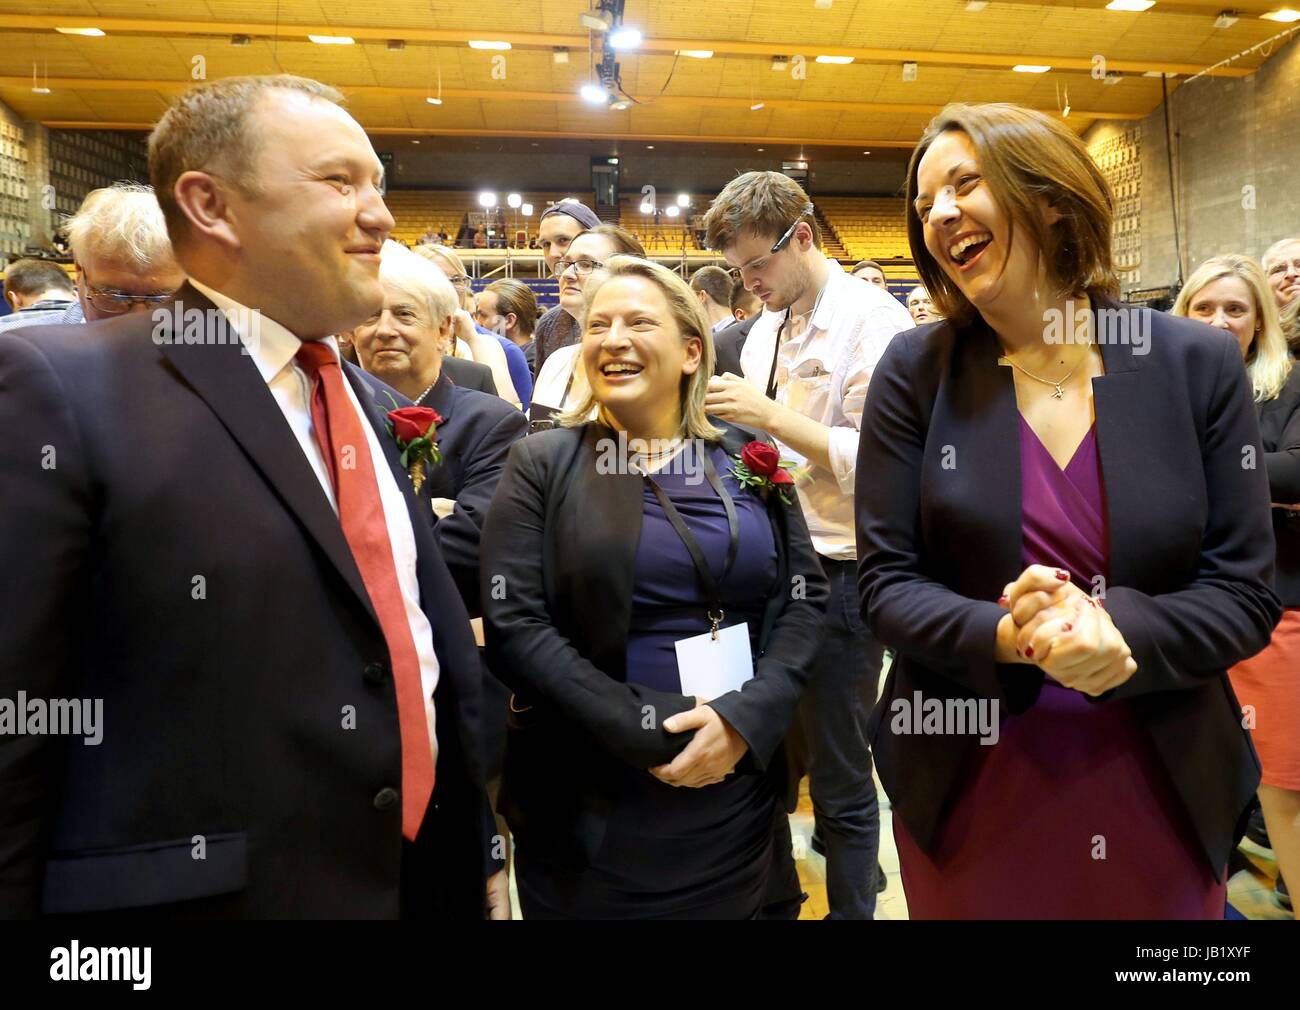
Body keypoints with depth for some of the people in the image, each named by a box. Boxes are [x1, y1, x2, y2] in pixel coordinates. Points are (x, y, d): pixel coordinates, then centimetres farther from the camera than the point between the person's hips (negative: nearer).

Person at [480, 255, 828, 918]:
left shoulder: (749, 456, 3)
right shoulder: (542, 464, -4)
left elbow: (805, 596, 1)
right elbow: (512, 626, -12)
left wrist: (746, 717, -14)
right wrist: (652, 730, -18)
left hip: (739, 783, 3)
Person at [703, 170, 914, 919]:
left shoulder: (873, 321, -12)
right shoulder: (767, 326, 12)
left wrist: (768, 415, -23)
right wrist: (733, 420, 0)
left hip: (840, 574, -7)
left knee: (840, 778, 6)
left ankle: (853, 904, 28)